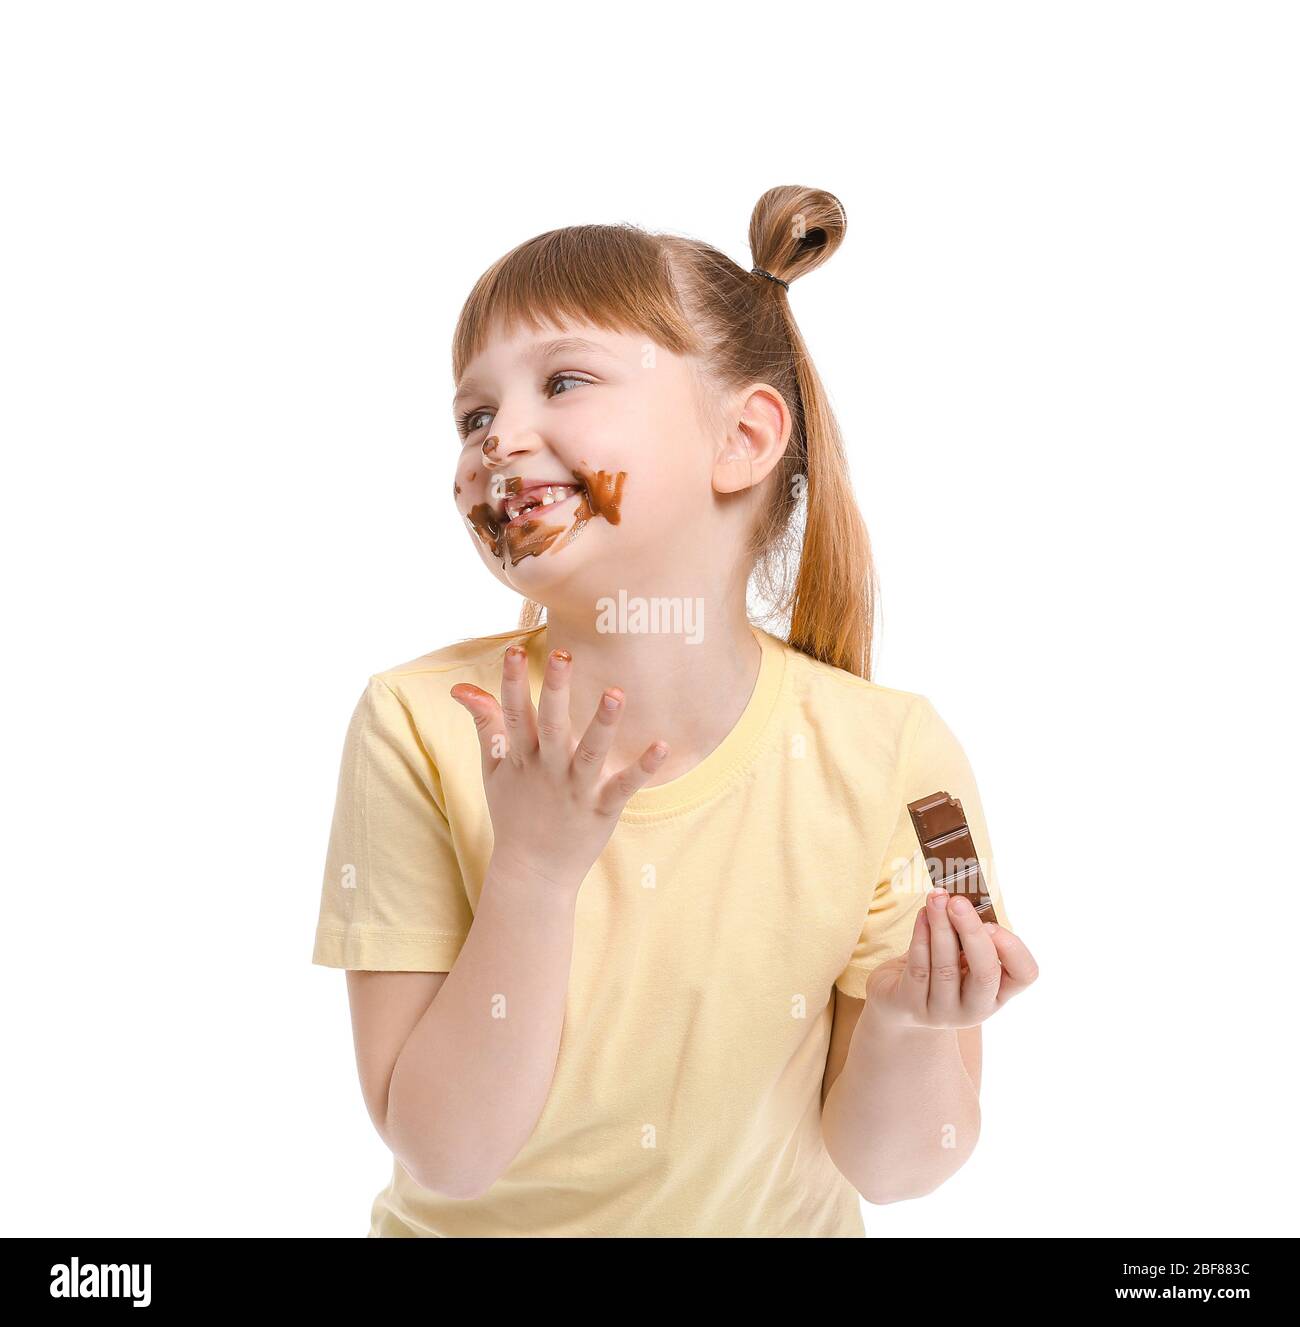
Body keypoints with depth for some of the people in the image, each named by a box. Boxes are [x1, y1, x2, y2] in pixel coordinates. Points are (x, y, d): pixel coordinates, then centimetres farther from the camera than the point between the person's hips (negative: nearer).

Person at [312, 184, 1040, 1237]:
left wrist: (907, 1026, -26)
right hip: (482, 1231, 0)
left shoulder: (890, 758, -15)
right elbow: (444, 1157, -15)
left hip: (779, 1226, 0)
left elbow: (878, 1165, -8)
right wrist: (533, 874, -27)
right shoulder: (422, 726, -16)